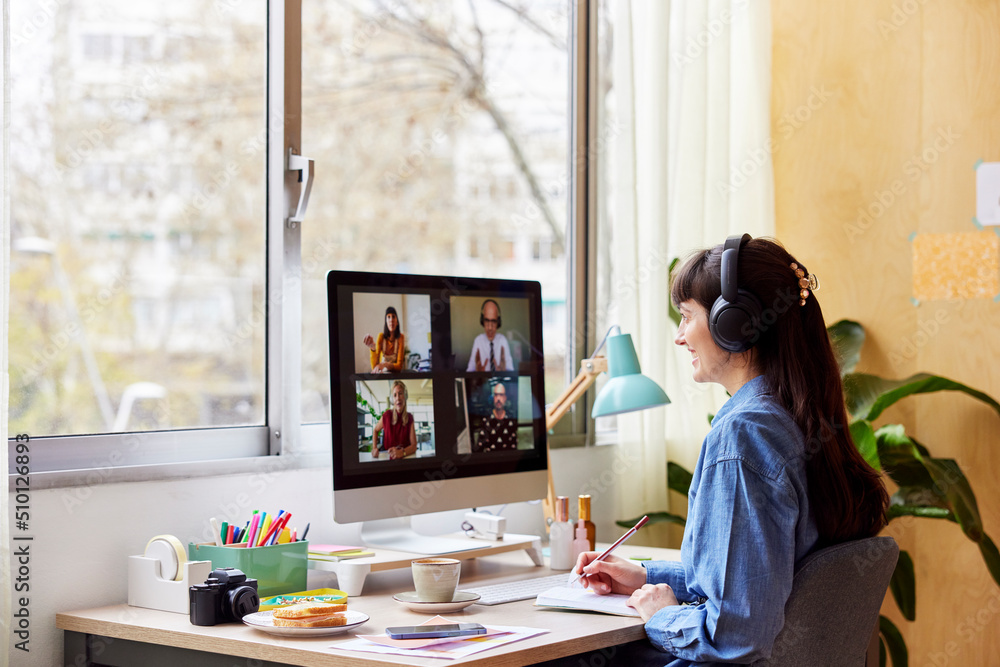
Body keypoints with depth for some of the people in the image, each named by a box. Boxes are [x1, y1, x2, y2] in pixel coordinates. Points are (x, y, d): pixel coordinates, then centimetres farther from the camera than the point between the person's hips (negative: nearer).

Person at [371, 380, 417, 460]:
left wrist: (402, 452, -26)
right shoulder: (387, 415, -4)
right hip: (387, 459, -1)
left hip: (405, 459, 1)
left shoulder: (409, 418, -1)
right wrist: (374, 448, 0)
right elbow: (376, 430, 17)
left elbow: (414, 446, -5)